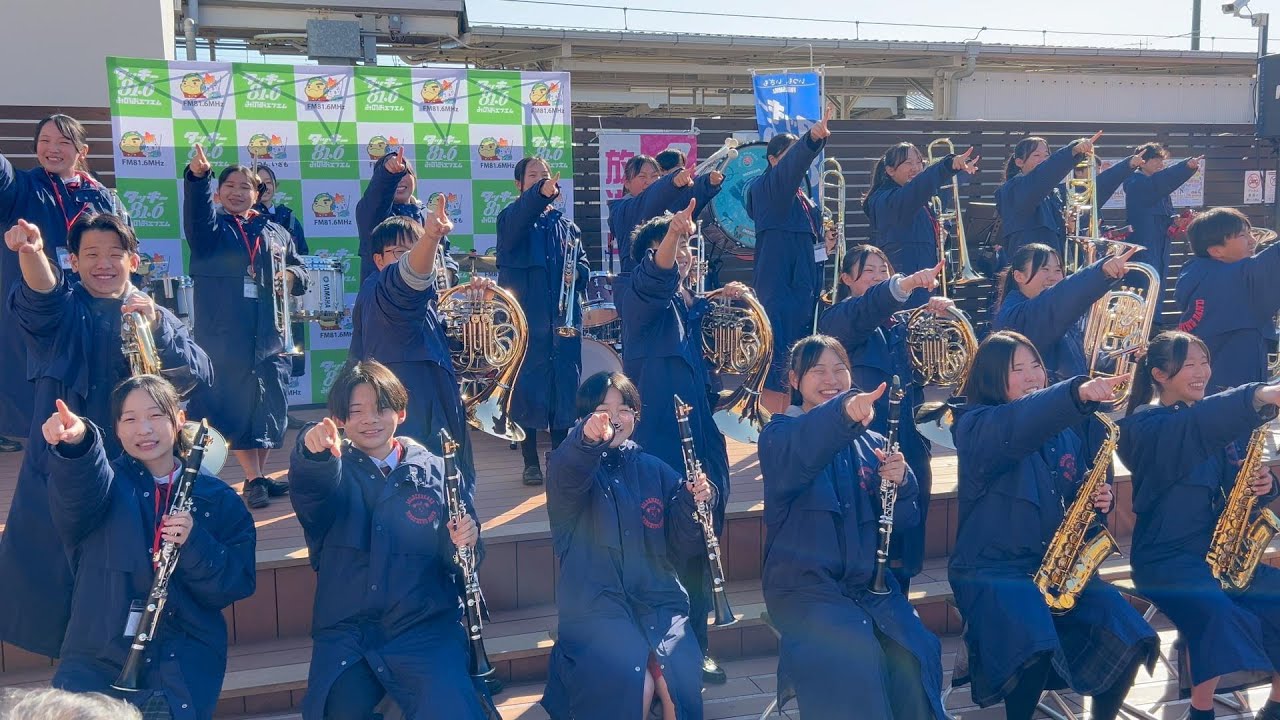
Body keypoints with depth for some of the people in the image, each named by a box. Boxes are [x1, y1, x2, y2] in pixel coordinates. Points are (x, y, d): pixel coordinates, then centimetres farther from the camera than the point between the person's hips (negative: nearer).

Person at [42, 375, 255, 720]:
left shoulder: (217, 498, 5)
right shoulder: (107, 482, 3)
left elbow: (238, 584, -1)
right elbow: (81, 489, -23)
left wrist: (194, 543, -19)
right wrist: (76, 442, -45)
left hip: (185, 671, 1)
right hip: (98, 663, 0)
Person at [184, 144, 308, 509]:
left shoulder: (275, 231, 17)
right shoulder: (210, 228, 7)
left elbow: (300, 270, 20)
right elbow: (198, 211, -16)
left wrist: (292, 276, -4)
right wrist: (198, 176, -35)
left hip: (271, 334, 3)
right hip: (225, 335, -3)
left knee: (271, 405, 5)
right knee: (237, 406, -3)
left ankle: (260, 475, 19)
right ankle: (254, 480, 4)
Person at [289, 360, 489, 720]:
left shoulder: (437, 471, 8)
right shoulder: (333, 468, 5)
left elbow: (458, 552, 8)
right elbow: (312, 491, -19)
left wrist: (465, 540, -15)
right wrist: (313, 453, -41)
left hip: (425, 627, -1)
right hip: (345, 634, 1)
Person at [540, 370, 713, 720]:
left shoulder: (655, 471, 11)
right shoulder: (573, 465, 1)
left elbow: (680, 549, 9)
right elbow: (566, 477, -26)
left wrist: (694, 503, -10)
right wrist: (587, 440, -48)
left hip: (657, 601, 3)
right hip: (595, 605, -3)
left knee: (679, 681, -24)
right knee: (632, 684, -28)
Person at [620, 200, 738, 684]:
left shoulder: (694, 306, 15)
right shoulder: (643, 297, -5)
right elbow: (656, 278, -29)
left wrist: (729, 301, 8)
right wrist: (673, 231, -49)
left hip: (702, 442, 7)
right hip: (659, 445, -7)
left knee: (699, 551, 11)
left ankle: (695, 648, 23)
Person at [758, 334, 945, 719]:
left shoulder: (870, 442, 13)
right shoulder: (780, 434, -2)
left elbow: (902, 520, 8)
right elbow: (799, 453, -28)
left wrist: (901, 481, -14)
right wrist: (842, 412, -48)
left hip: (868, 581, 4)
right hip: (804, 584, -4)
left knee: (916, 653, -21)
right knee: (855, 657, -31)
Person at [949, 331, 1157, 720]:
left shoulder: (1064, 432, 14)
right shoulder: (975, 425, -7)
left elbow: (1078, 501, 23)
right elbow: (1016, 427, -31)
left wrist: (1098, 501, -2)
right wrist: (1077, 392, -46)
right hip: (992, 570, -6)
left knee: (1131, 640, -14)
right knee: (1036, 649, -32)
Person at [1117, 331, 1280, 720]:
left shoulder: (1214, 420, 14)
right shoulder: (1145, 423, -10)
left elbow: (1236, 483, 12)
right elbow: (1194, 426, -33)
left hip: (1219, 550, 7)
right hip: (1165, 556, -7)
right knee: (1216, 609, -34)